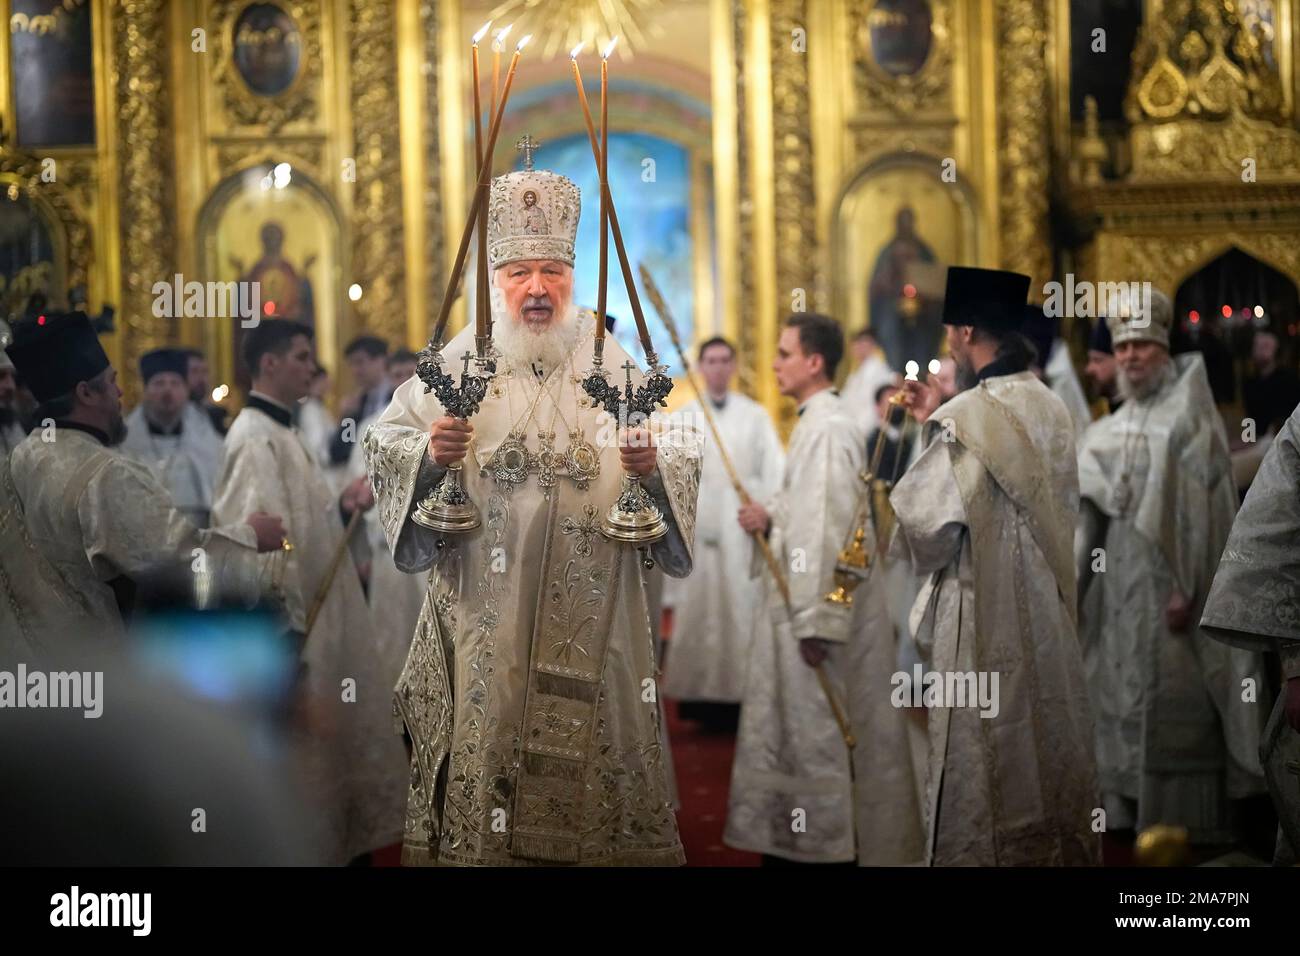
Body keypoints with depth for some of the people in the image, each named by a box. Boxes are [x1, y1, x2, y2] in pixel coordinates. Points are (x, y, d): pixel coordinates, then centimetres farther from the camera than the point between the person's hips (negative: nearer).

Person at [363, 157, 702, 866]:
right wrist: (429, 455, -17)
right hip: (483, 611, -1)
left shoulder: (611, 364, 5)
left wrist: (654, 466, -18)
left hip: (587, 614, 1)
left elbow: (682, 453, 4)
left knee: (587, 738, 4)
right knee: (486, 735, 0)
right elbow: (383, 442, 3)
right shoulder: (460, 362, 3)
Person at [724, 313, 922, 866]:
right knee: (802, 728, 14)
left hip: (824, 607, -10)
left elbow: (829, 524, -23)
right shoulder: (817, 422, 13)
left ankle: (828, 842, 6)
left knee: (819, 732, -2)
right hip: (805, 598, 10)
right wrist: (769, 515, 3)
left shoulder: (827, 430, -18)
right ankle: (798, 841, 21)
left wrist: (816, 622, -24)